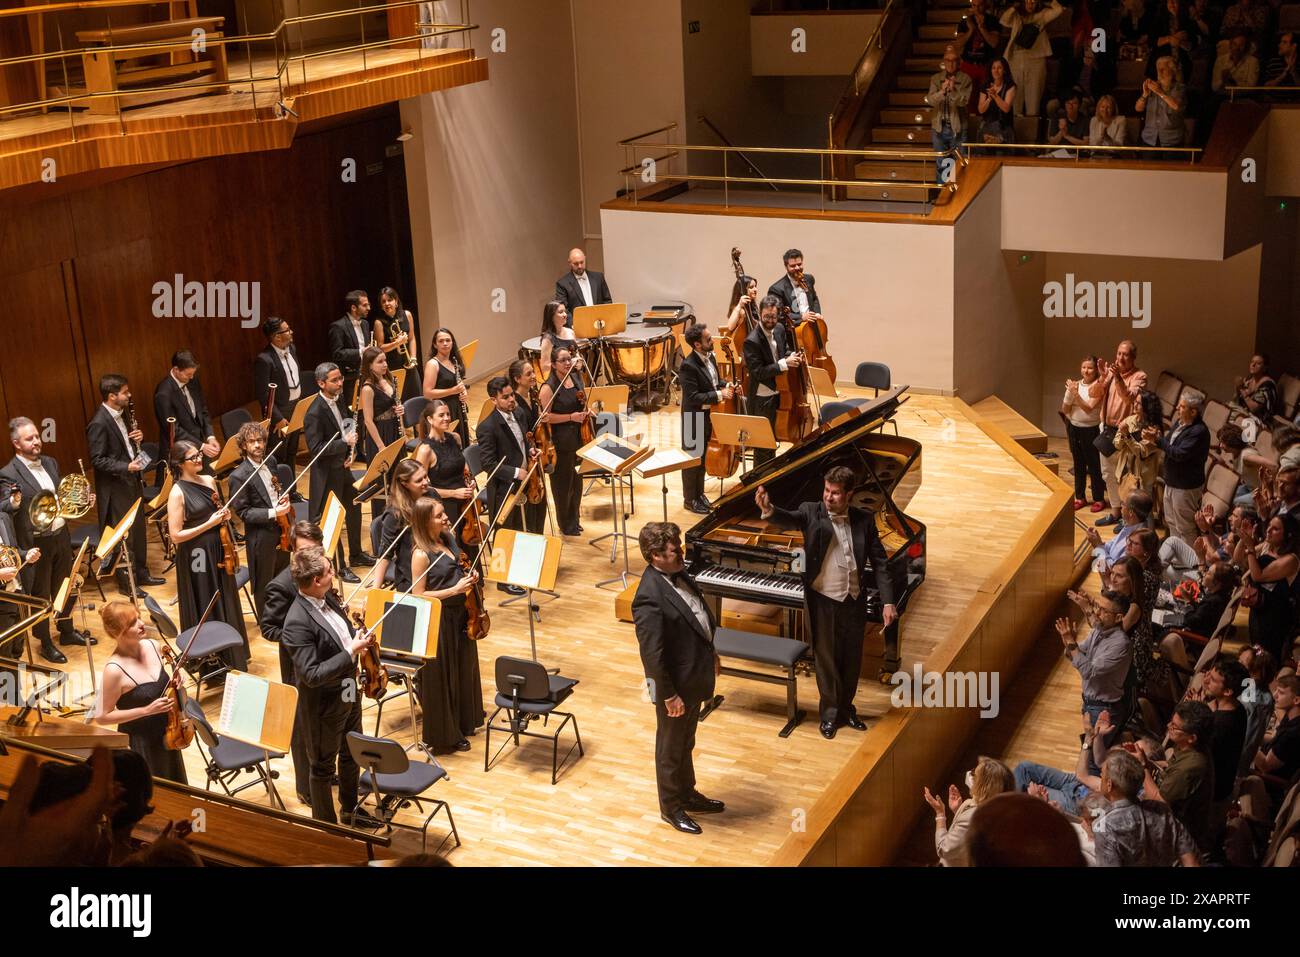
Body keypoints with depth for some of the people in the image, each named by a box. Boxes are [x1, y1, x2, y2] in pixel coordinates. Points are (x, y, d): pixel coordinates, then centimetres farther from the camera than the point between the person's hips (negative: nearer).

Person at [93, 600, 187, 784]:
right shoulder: (115, 669, -26)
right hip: (138, 743, -7)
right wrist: (147, 710, -24)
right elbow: (102, 717, -18)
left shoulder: (152, 646, -7)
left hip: (166, 736, 7)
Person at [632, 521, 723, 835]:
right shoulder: (650, 598, -30)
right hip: (676, 683, -8)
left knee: (686, 742, 26)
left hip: (694, 675, 8)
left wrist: (711, 653, 21)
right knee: (671, 747, 14)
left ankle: (687, 794, 45)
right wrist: (669, 696, -22)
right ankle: (671, 808, 33)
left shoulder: (678, 573, -2)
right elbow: (652, 655, -27)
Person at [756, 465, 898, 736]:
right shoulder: (811, 512, -9)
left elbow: (880, 562, 0)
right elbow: (792, 517, -31)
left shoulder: (864, 520, -1)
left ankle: (846, 707, 33)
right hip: (823, 601, -3)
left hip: (854, 601, 3)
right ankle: (830, 712, 24)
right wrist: (769, 510, -54)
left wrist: (888, 602, -6)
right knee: (826, 658, 8)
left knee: (852, 659, 14)